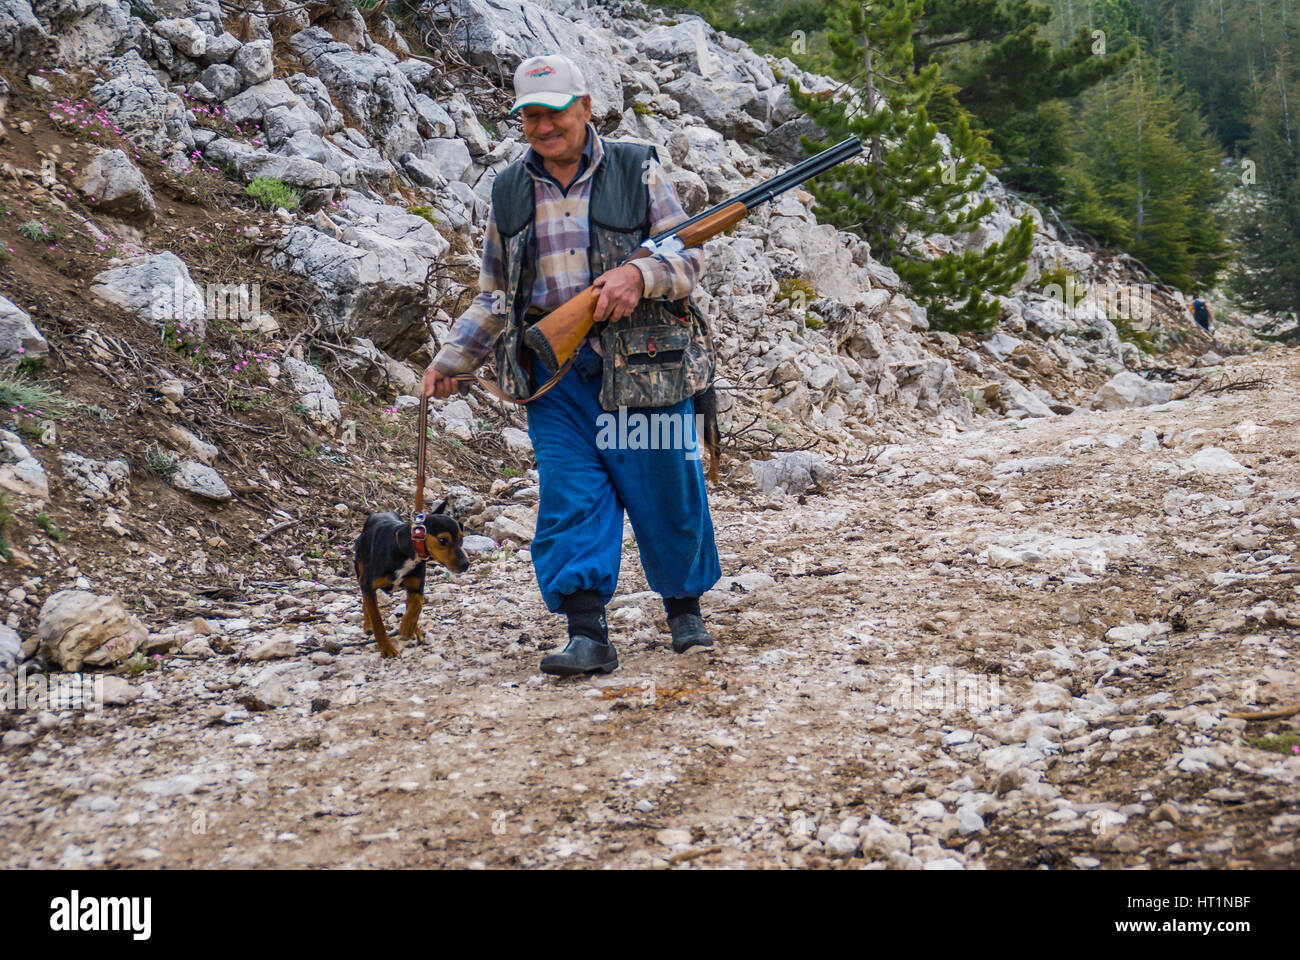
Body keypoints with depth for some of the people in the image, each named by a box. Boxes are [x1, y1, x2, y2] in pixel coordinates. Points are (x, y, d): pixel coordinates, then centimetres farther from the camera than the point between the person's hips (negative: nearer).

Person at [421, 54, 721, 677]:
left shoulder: (638, 172, 2)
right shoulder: (509, 193, 12)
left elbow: (688, 257, -1)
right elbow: (494, 295, 18)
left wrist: (639, 273, -22)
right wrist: (451, 359, 8)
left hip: (642, 365, -2)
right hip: (554, 370, 2)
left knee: (664, 493, 5)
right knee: (570, 498, -7)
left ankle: (685, 608, 26)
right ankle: (587, 636, -8)